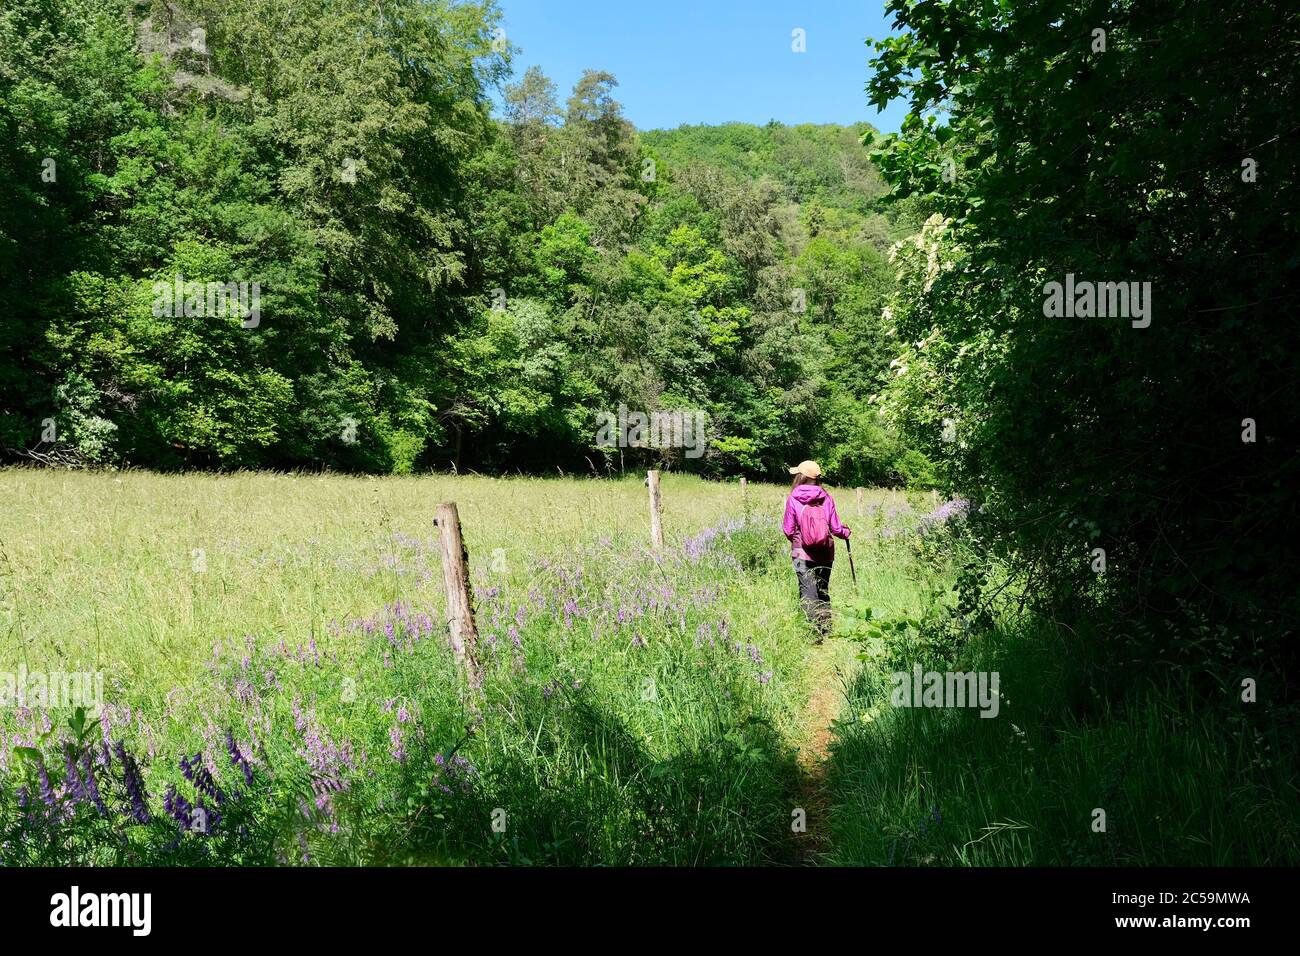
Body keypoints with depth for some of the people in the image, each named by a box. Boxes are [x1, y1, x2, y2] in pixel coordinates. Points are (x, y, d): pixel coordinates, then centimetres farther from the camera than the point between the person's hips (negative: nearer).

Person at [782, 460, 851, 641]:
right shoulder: (826, 498, -3)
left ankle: (815, 634, -7)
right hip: (825, 554, 3)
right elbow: (835, 528, -1)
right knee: (823, 592, 17)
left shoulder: (793, 499, -8)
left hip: (802, 554, -3)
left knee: (808, 595, -1)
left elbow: (789, 530, -3)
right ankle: (826, 630, 23)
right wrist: (846, 533, 22)